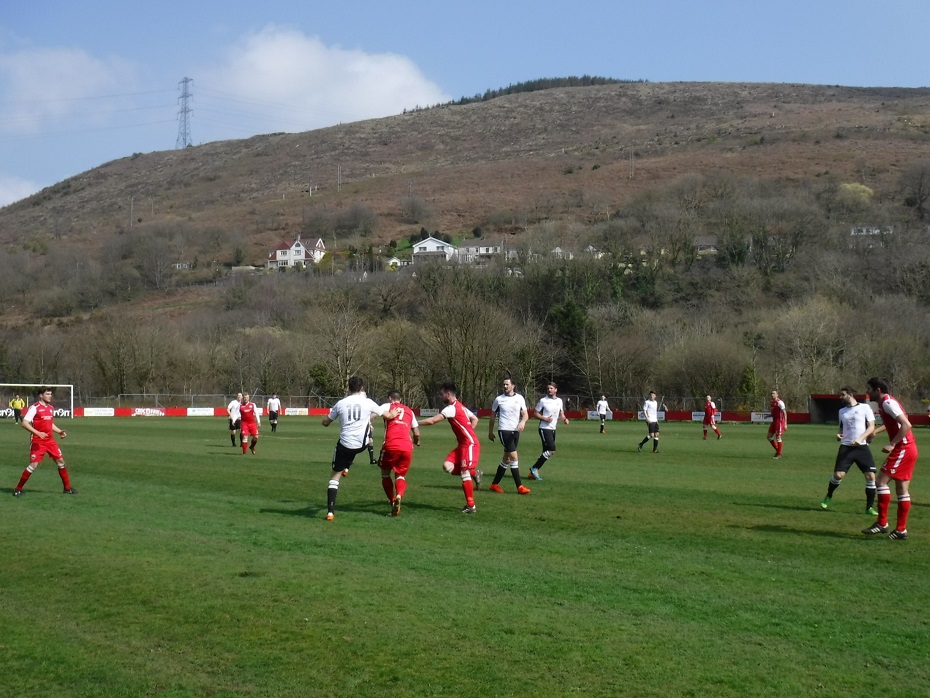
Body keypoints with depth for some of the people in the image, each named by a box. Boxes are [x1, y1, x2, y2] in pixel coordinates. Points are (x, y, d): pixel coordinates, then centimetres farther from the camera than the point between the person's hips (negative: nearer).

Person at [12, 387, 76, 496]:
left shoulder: (51, 408, 12)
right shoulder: (35, 408, -11)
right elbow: (24, 423, -18)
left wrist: (60, 432, 9)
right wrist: (37, 433, -28)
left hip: (50, 440, 7)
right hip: (38, 442, -7)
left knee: (60, 461, 5)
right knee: (34, 464, -11)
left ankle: (67, 488, 15)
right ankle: (18, 489, 3)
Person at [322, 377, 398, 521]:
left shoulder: (340, 404, 0)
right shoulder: (368, 403, 0)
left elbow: (325, 422, 11)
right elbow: (388, 415, 14)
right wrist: (394, 414, 36)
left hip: (345, 445, -1)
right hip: (362, 444, 1)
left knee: (335, 476, 9)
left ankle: (330, 511, -5)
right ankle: (346, 468, 38)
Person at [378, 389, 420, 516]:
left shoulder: (387, 406, 14)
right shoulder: (409, 411, 25)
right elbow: (417, 433, 26)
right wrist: (416, 441, 45)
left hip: (391, 445, -3)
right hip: (407, 447, 3)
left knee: (385, 473, 20)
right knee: (401, 476, 15)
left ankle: (392, 501, 10)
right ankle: (399, 496, -15)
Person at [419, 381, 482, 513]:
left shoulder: (451, 408, -15)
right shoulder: (460, 406, 16)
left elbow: (432, 421, -19)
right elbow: (475, 419, 23)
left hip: (470, 443, -9)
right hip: (463, 444, 9)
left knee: (464, 473, -8)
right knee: (448, 466, -2)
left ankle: (471, 506, -2)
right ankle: (474, 473, 13)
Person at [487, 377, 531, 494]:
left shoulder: (519, 398, 5)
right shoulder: (499, 399, 0)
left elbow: (525, 414, 2)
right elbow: (493, 415, 9)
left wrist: (523, 422, -20)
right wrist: (490, 431, 11)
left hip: (515, 431, 5)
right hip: (504, 431, -4)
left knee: (506, 459, 10)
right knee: (514, 457, -13)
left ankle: (495, 484, 22)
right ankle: (519, 487, -11)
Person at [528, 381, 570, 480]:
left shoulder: (559, 401, 10)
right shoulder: (543, 400, -7)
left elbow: (561, 414, 19)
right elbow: (535, 413, -3)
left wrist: (565, 419, -3)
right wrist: (545, 418, -18)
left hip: (553, 429, 7)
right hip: (544, 428, -7)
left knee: (546, 452, 7)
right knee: (552, 450, -17)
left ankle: (533, 473, 15)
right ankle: (534, 468, -7)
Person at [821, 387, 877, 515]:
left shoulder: (865, 408, 0)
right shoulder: (842, 411, 15)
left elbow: (871, 427, -4)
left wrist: (860, 438, -17)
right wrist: (839, 435, 3)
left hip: (862, 447, -2)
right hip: (846, 447, 3)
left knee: (870, 476, -9)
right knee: (838, 475, -8)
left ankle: (870, 507, 3)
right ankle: (828, 497, 19)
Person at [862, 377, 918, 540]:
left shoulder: (888, 403, -15)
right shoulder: (884, 403, 15)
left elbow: (906, 425, -23)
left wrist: (892, 444, -24)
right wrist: (875, 432, 33)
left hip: (902, 449, -10)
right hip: (908, 449, 10)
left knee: (882, 481, -8)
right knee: (902, 489, 9)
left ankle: (882, 523, -4)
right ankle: (901, 530, 11)